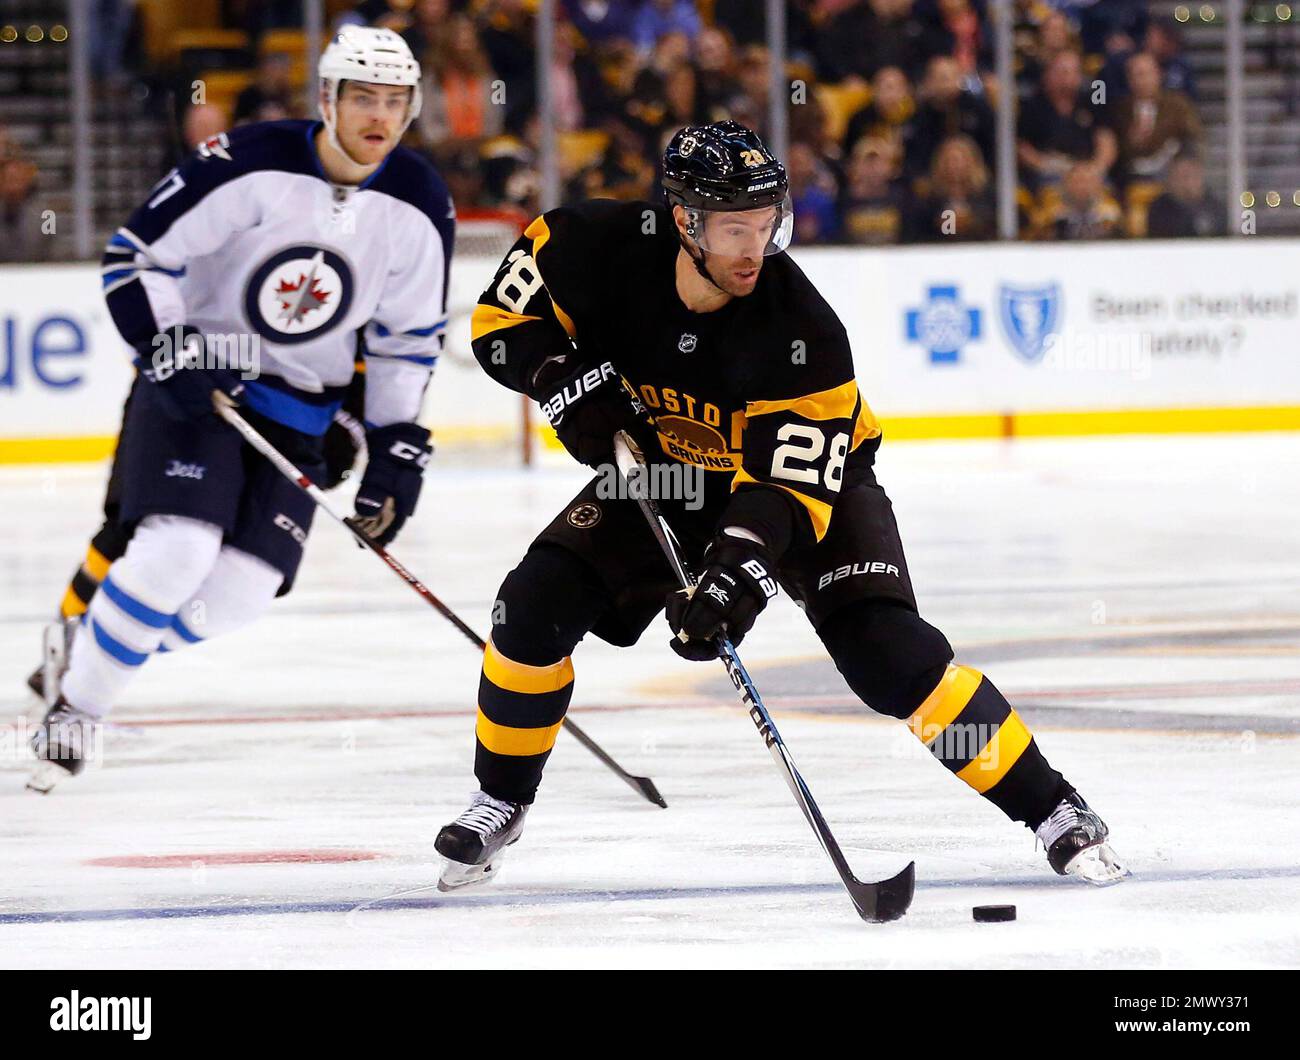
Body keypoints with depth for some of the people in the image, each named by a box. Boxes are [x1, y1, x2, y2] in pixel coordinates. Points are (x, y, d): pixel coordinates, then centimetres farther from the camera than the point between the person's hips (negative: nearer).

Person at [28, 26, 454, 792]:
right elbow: (137, 254, -12)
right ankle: (74, 709, -6)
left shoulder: (418, 208, -4)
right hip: (194, 380, -4)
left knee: (238, 595, -8)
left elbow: (409, 335, 9)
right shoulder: (252, 167, -18)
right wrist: (169, 350, -22)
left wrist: (397, 444, 4)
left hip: (299, 409, 5)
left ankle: (106, 648, 18)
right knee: (176, 549, -24)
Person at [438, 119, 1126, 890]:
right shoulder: (608, 250, -25)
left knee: (888, 652, -22)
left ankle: (1051, 808, -13)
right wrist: (567, 381, -27)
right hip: (665, 471, 4)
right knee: (538, 605, -12)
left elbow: (790, 485, -33)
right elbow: (504, 314, -9)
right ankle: (501, 803, 10)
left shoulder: (801, 328, -33)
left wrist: (738, 573, -48)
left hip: (814, 476, -3)